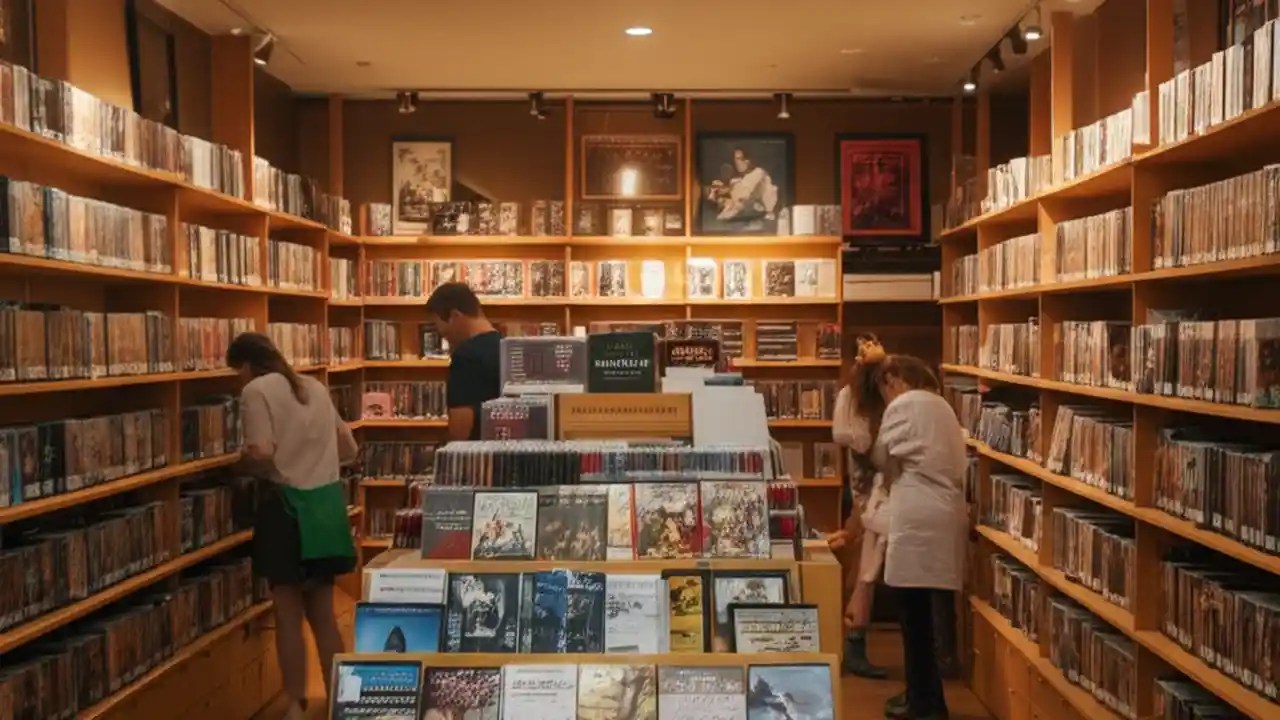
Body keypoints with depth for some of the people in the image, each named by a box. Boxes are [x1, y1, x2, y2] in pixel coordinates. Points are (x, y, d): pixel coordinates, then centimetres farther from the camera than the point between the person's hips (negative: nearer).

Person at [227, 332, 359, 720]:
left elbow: (261, 456, -19)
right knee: (323, 613, 15)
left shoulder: (256, 390, -7)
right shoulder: (315, 387, 13)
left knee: (289, 615, 6)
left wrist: (244, 461, 2)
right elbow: (349, 449, 16)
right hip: (327, 504, 7)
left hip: (287, 506, -6)